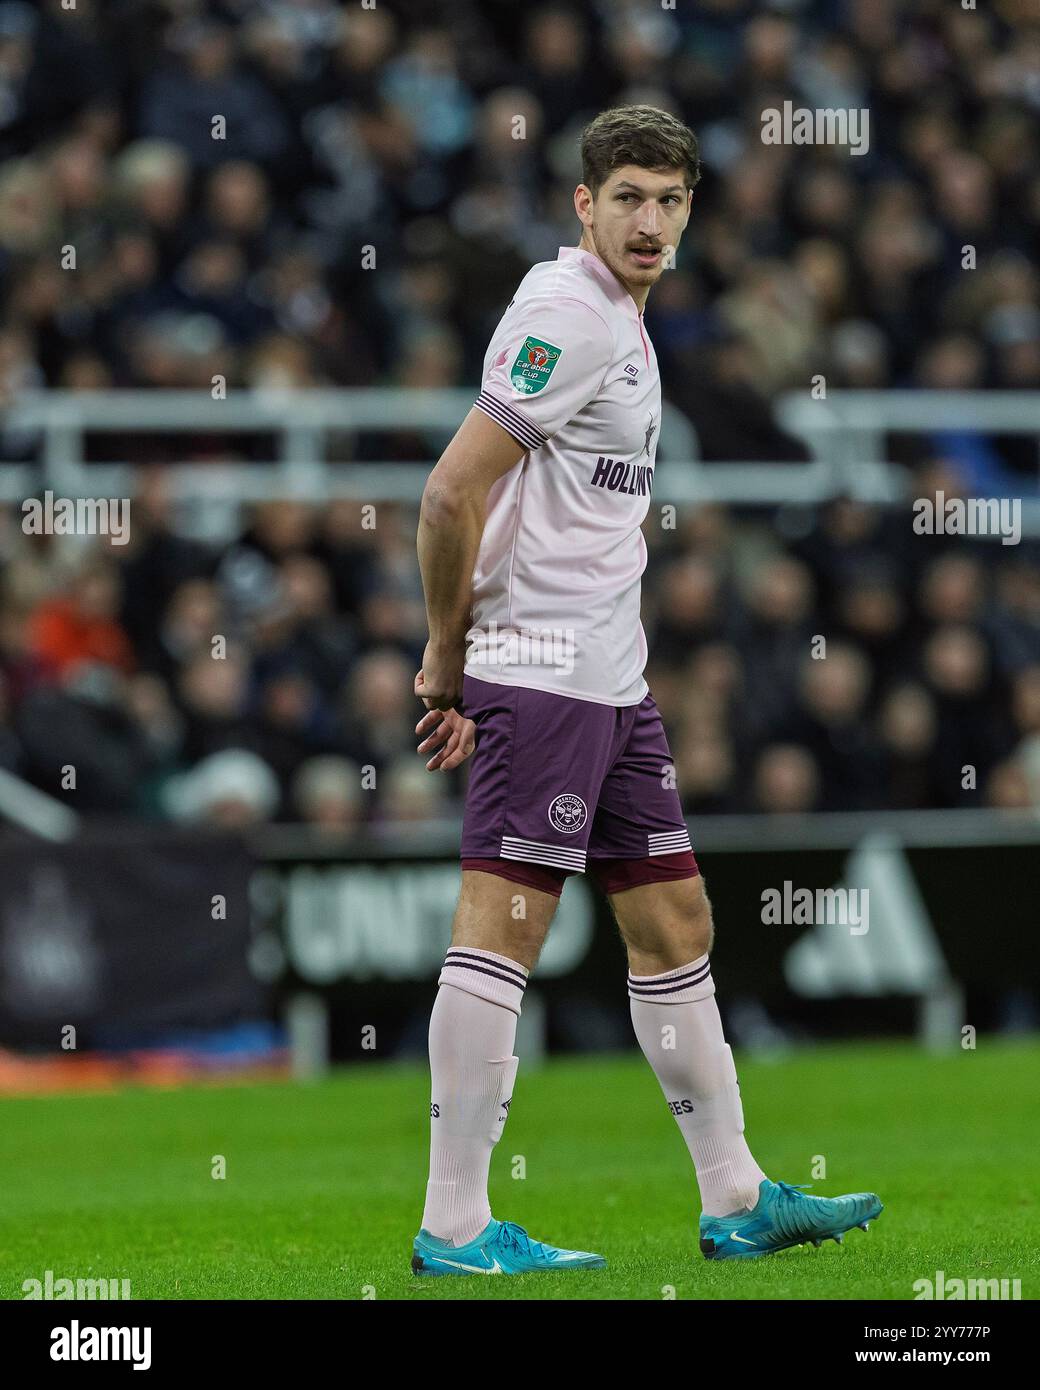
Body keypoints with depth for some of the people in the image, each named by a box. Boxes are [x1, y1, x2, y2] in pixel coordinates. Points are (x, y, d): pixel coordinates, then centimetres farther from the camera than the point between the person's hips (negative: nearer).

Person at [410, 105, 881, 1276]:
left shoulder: (619, 320, 18)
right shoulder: (569, 313, -13)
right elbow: (453, 491, -19)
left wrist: (456, 661, 17)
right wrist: (449, 662, -10)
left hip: (610, 675, 10)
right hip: (544, 672, -10)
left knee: (675, 927, 12)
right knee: (502, 928, -10)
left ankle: (735, 1200, 19)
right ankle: (454, 1225, -9)